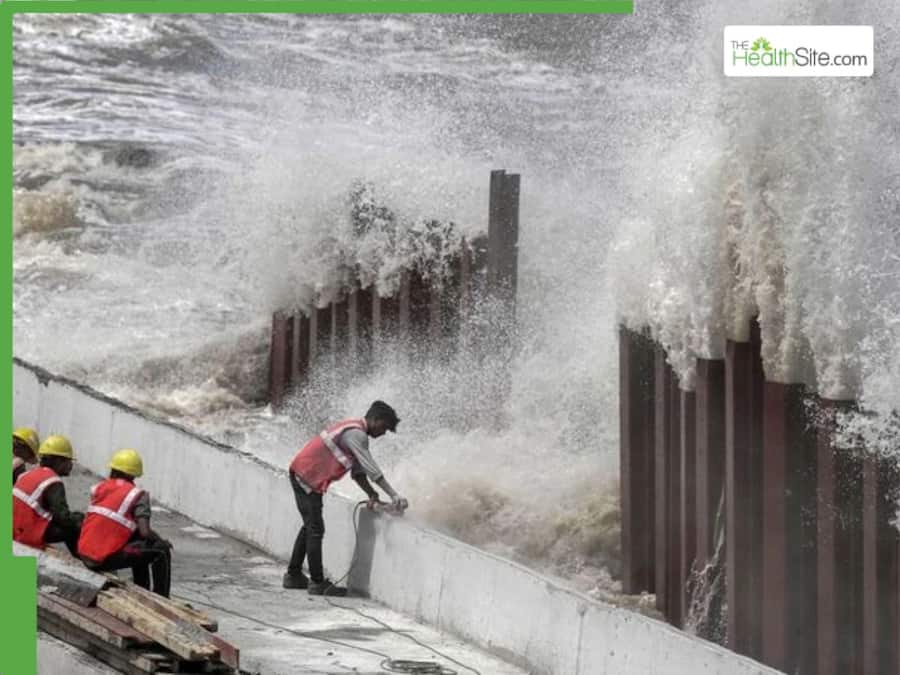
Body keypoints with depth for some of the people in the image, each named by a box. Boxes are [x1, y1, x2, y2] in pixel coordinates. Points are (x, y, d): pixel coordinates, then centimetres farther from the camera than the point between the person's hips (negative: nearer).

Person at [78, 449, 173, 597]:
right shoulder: (137, 495, -4)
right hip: (105, 560, -7)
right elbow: (145, 532, -14)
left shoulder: (98, 488, 11)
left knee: (139, 545, 30)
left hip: (85, 556, 7)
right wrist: (162, 541, 8)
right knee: (162, 551, 7)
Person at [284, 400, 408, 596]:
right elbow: (372, 470, -21)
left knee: (310, 527, 18)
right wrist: (394, 496, -19)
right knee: (315, 530, -8)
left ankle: (293, 576, 25)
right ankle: (317, 583, -6)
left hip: (301, 474, 11)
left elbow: (358, 472, 13)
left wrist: (371, 493, -1)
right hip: (307, 476, -11)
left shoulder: (355, 431, 15)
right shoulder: (356, 434, -17)